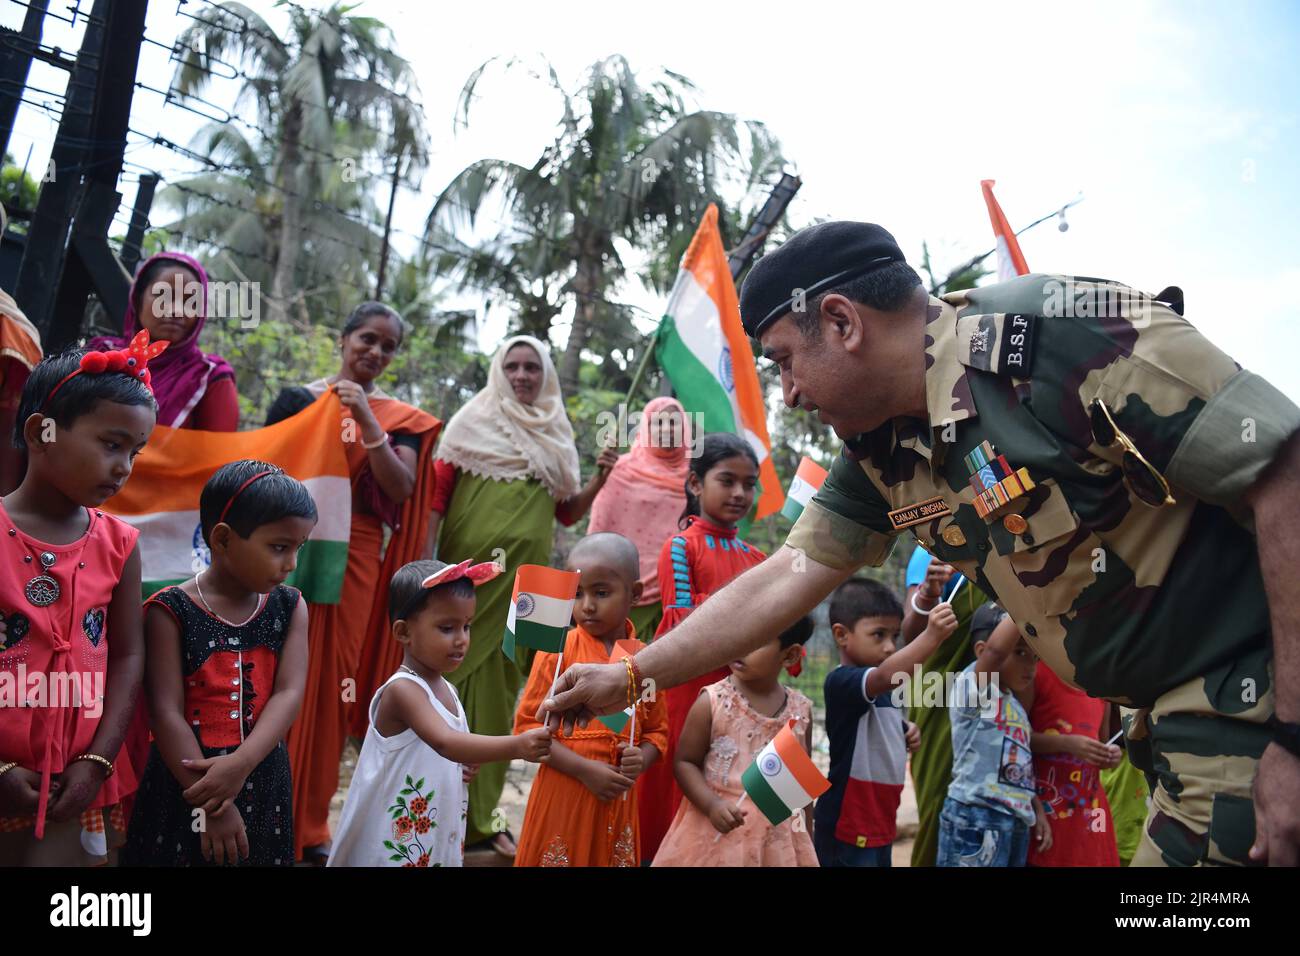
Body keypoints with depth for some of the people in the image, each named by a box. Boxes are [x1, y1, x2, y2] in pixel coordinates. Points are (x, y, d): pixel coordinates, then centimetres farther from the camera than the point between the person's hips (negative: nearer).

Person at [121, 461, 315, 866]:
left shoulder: (289, 606, 1)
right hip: (186, 786, -3)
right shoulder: (172, 611, -10)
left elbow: (289, 694, -8)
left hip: (262, 783, 4)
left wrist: (241, 763, -23)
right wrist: (212, 804, -16)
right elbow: (166, 713, -14)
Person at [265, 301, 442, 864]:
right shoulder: (298, 399, 7)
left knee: (330, 683, 4)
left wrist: (367, 420, -16)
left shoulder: (402, 420, 8)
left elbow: (401, 488, -8)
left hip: (356, 561, 1)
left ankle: (307, 825, 17)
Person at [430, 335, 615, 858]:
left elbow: (567, 512, 17)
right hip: (470, 567, -3)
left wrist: (599, 478, 1)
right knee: (462, 674, -3)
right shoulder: (473, 422, 3)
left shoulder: (556, 436, 14)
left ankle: (479, 814, 16)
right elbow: (437, 494, -1)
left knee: (500, 686, 6)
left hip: (525, 578, 4)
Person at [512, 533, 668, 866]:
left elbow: (657, 731, 10)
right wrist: (586, 770, -16)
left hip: (619, 800, 3)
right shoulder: (558, 651, -8)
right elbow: (527, 724, -9)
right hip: (561, 796, -3)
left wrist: (640, 760, -11)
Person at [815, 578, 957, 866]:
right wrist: (931, 636, -48)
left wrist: (907, 733, 5)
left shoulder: (887, 689, 10)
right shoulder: (841, 682, -19)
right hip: (848, 827, -9)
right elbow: (887, 676, -39)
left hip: (880, 823, 9)